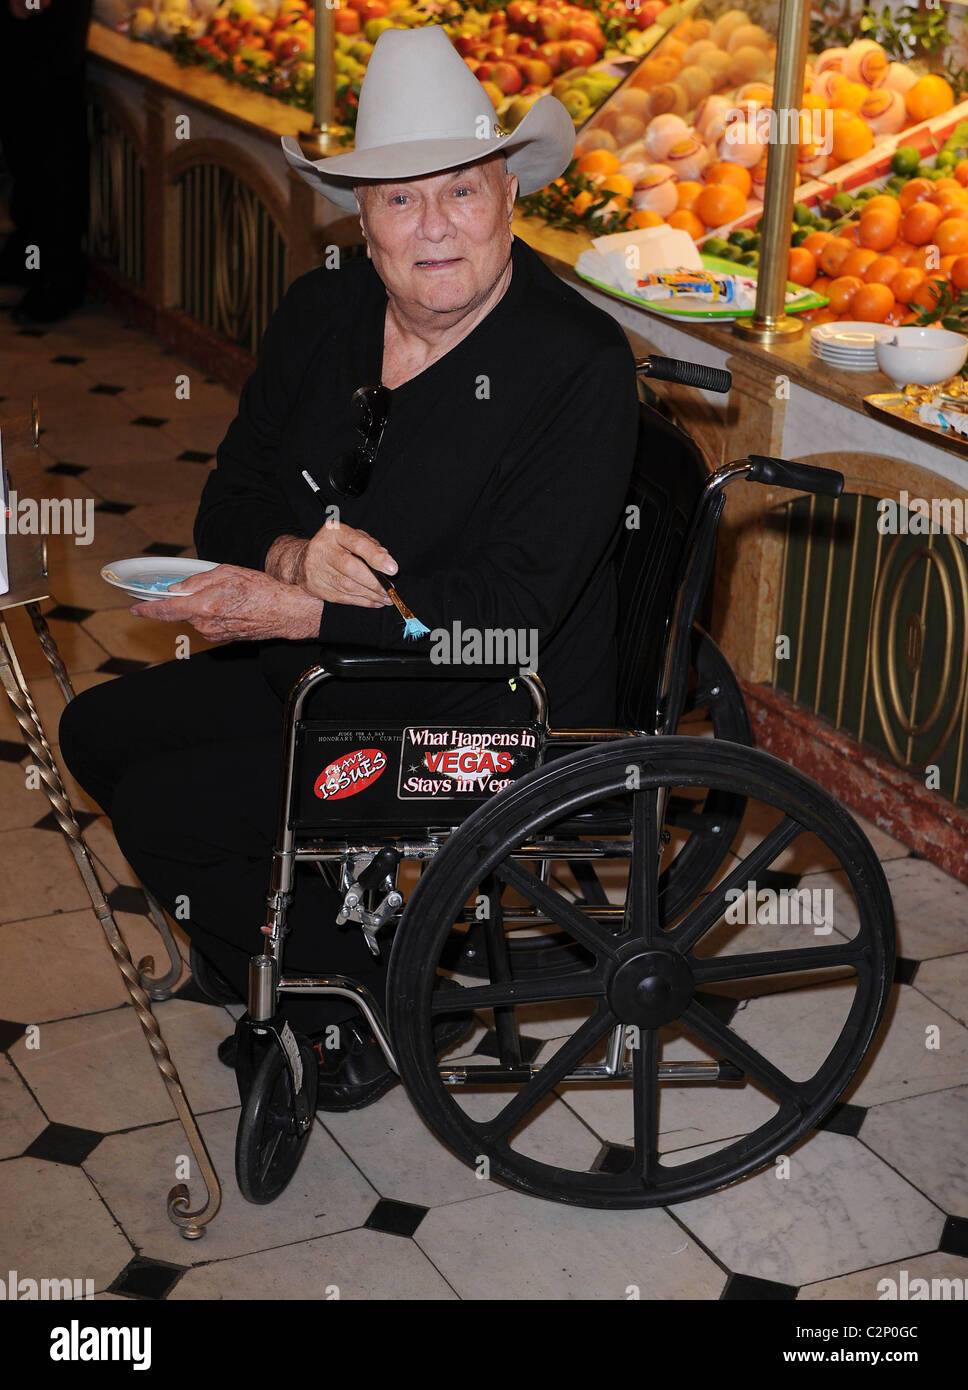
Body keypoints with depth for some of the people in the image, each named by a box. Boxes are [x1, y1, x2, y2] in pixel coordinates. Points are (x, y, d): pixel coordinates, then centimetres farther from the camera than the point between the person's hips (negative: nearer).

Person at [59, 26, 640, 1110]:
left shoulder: (579, 365, -22)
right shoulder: (322, 314, 0)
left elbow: (511, 610, -26)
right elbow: (230, 501, 3)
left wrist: (301, 614, -32)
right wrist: (293, 553, -21)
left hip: (485, 720, -8)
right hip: (314, 665, 8)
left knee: (159, 809, -14)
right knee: (100, 732, 12)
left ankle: (361, 1017, 6)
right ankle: (312, 936, 21)